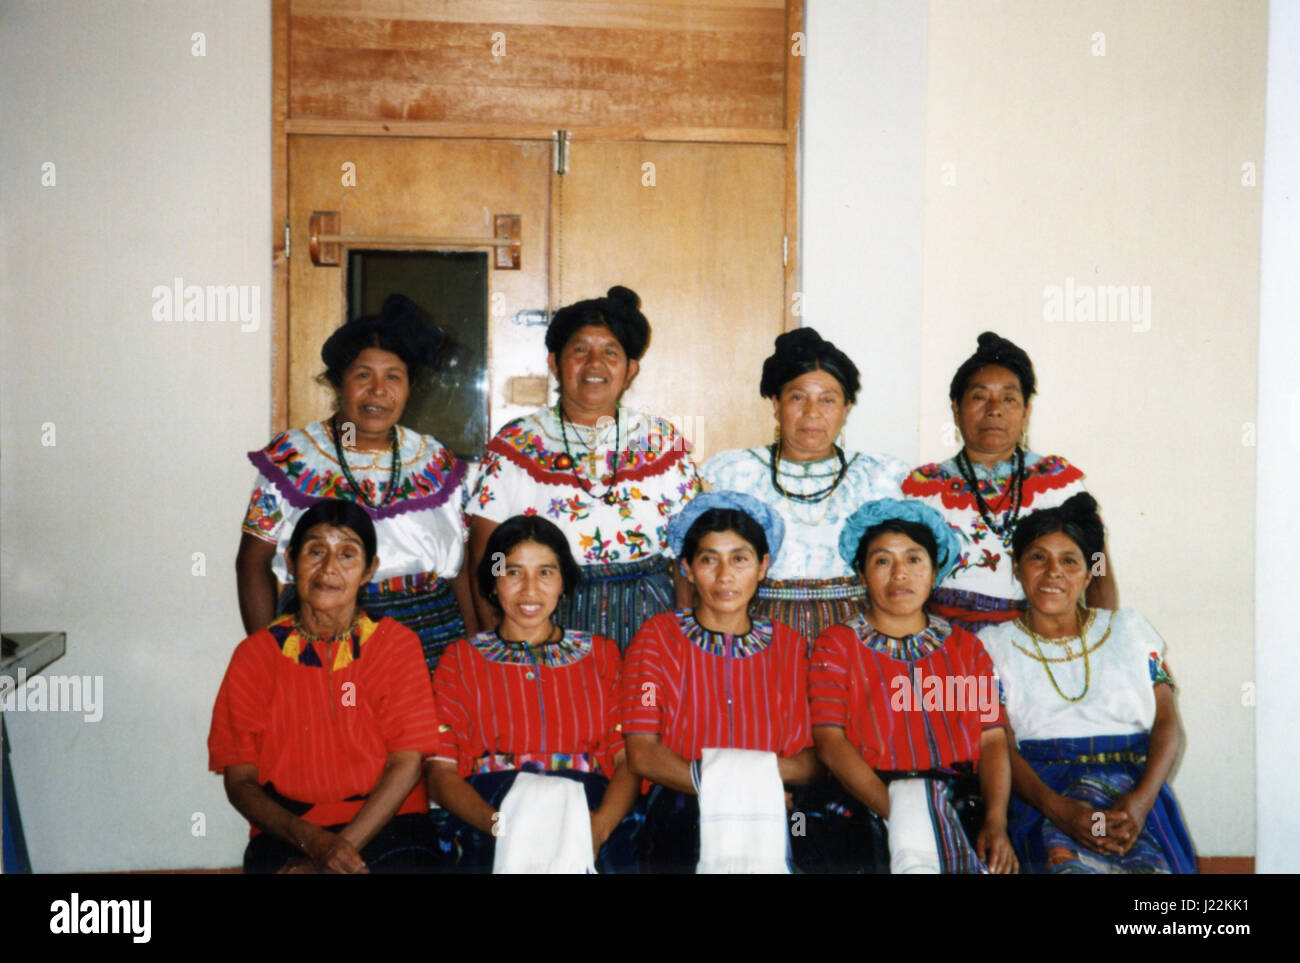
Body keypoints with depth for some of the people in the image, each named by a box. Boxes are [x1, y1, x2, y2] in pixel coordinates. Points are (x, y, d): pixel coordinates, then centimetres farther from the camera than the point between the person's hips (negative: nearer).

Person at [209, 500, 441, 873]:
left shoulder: (397, 643, 5)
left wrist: (340, 848, -14)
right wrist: (311, 839, -14)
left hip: (387, 822, 0)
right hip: (286, 829, 0)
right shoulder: (255, 655, 7)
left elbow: (407, 763, -2)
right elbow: (239, 780, 3)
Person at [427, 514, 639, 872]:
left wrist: (599, 826, -14)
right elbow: (441, 773, 5)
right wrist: (499, 825, -16)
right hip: (486, 822, 0)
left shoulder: (601, 655, 18)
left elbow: (629, 760, 8)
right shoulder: (461, 659, 15)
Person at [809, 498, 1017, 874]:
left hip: (966, 810, 2)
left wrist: (996, 824, -9)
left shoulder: (965, 646, 20)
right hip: (872, 807, -2)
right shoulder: (837, 645, 11)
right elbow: (829, 741, -2)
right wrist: (898, 812, -17)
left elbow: (993, 740, 10)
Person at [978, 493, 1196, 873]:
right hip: (1043, 791, -2)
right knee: (1074, 866, -36)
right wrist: (1057, 808, -18)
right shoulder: (993, 643, 12)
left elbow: (1167, 722, 9)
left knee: (1151, 864, -32)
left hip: (1133, 786, 2)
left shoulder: (1128, 628, 18)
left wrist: (1142, 799, -11)